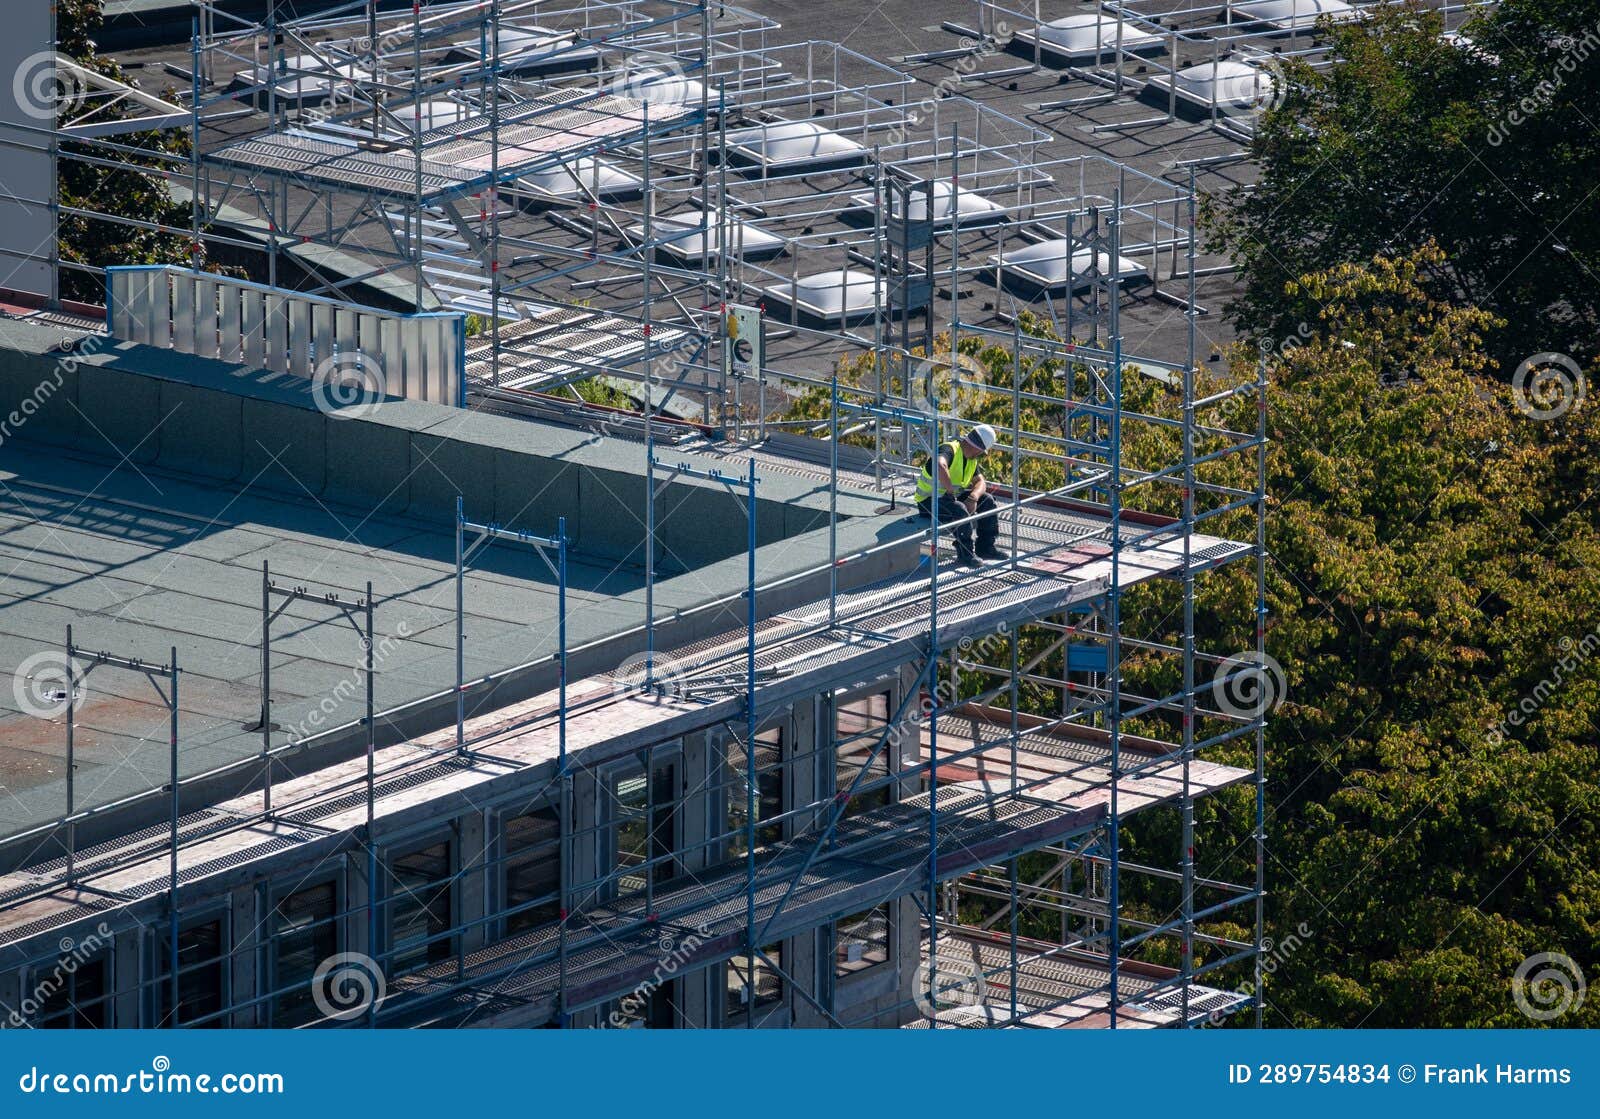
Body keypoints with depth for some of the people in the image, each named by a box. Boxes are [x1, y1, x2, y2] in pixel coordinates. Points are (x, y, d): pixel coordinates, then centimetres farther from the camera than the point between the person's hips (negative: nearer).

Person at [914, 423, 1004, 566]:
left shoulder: (971, 459, 8)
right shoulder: (950, 450, -24)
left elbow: (980, 482, 6)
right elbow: (940, 466, -46)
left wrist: (973, 498, -17)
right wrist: (950, 490, -35)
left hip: (952, 496, 10)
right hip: (928, 501, -10)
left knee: (986, 501, 5)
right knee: (959, 510, -36)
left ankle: (985, 547, 12)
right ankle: (965, 554, -24)